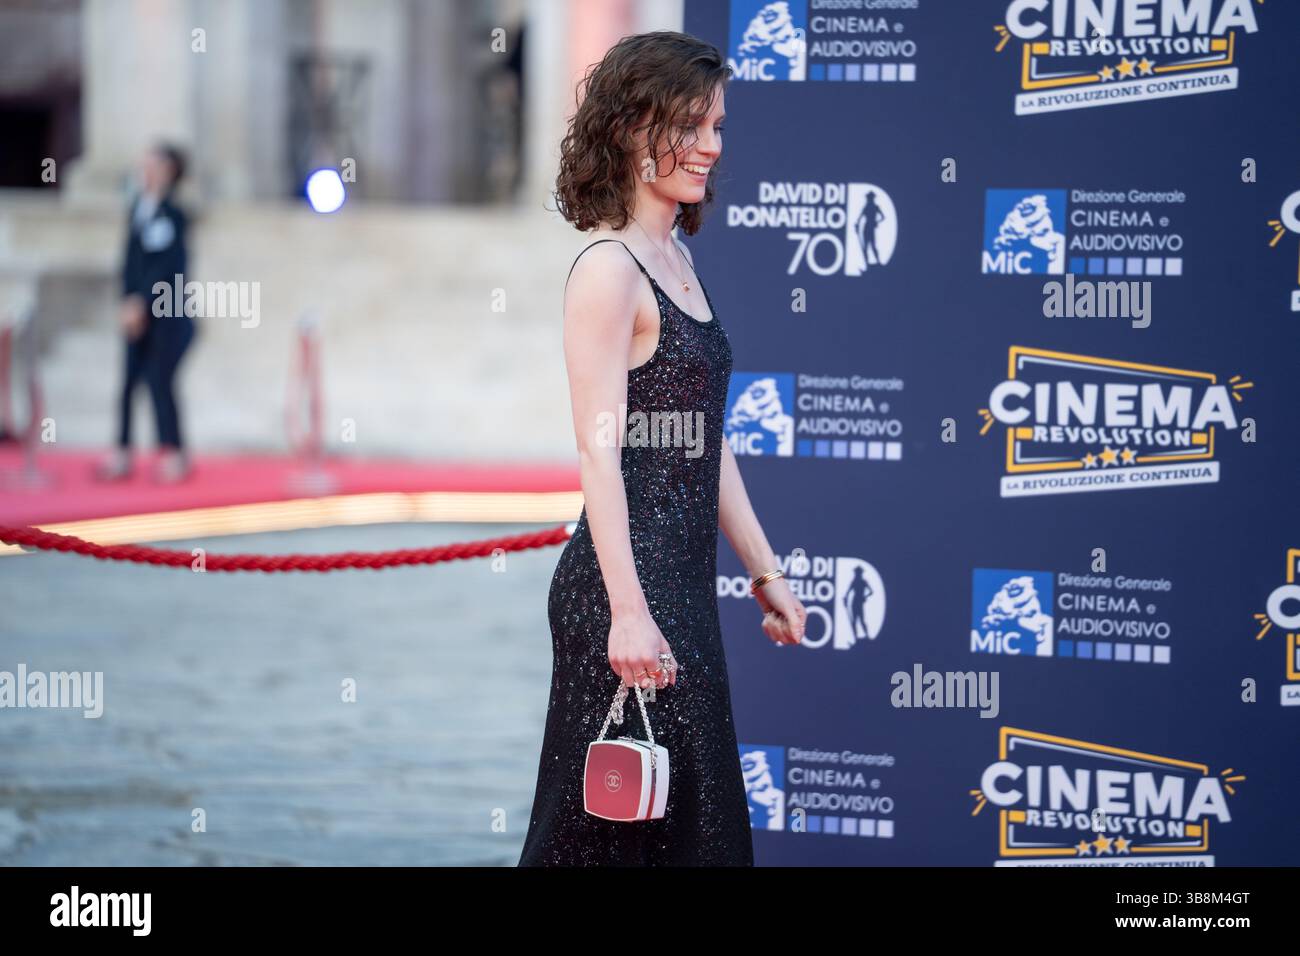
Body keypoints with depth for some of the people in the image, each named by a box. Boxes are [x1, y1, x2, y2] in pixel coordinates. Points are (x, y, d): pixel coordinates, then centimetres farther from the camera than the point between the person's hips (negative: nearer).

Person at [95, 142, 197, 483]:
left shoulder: (172, 214, -12)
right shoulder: (138, 208, 7)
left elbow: (166, 266, -16)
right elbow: (131, 259, 9)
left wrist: (141, 303, -18)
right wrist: (128, 302, -1)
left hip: (168, 311, -6)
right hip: (139, 311, 6)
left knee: (159, 378, -6)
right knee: (129, 379, 4)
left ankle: (174, 455, 3)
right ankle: (122, 454, 7)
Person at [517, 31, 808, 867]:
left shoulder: (679, 262, 14)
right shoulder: (609, 270, -12)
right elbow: (600, 454, -19)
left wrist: (765, 571, 19)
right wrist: (627, 610, -24)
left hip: (683, 581, 9)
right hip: (628, 582, -9)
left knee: (697, 814, 11)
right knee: (624, 824, -5)